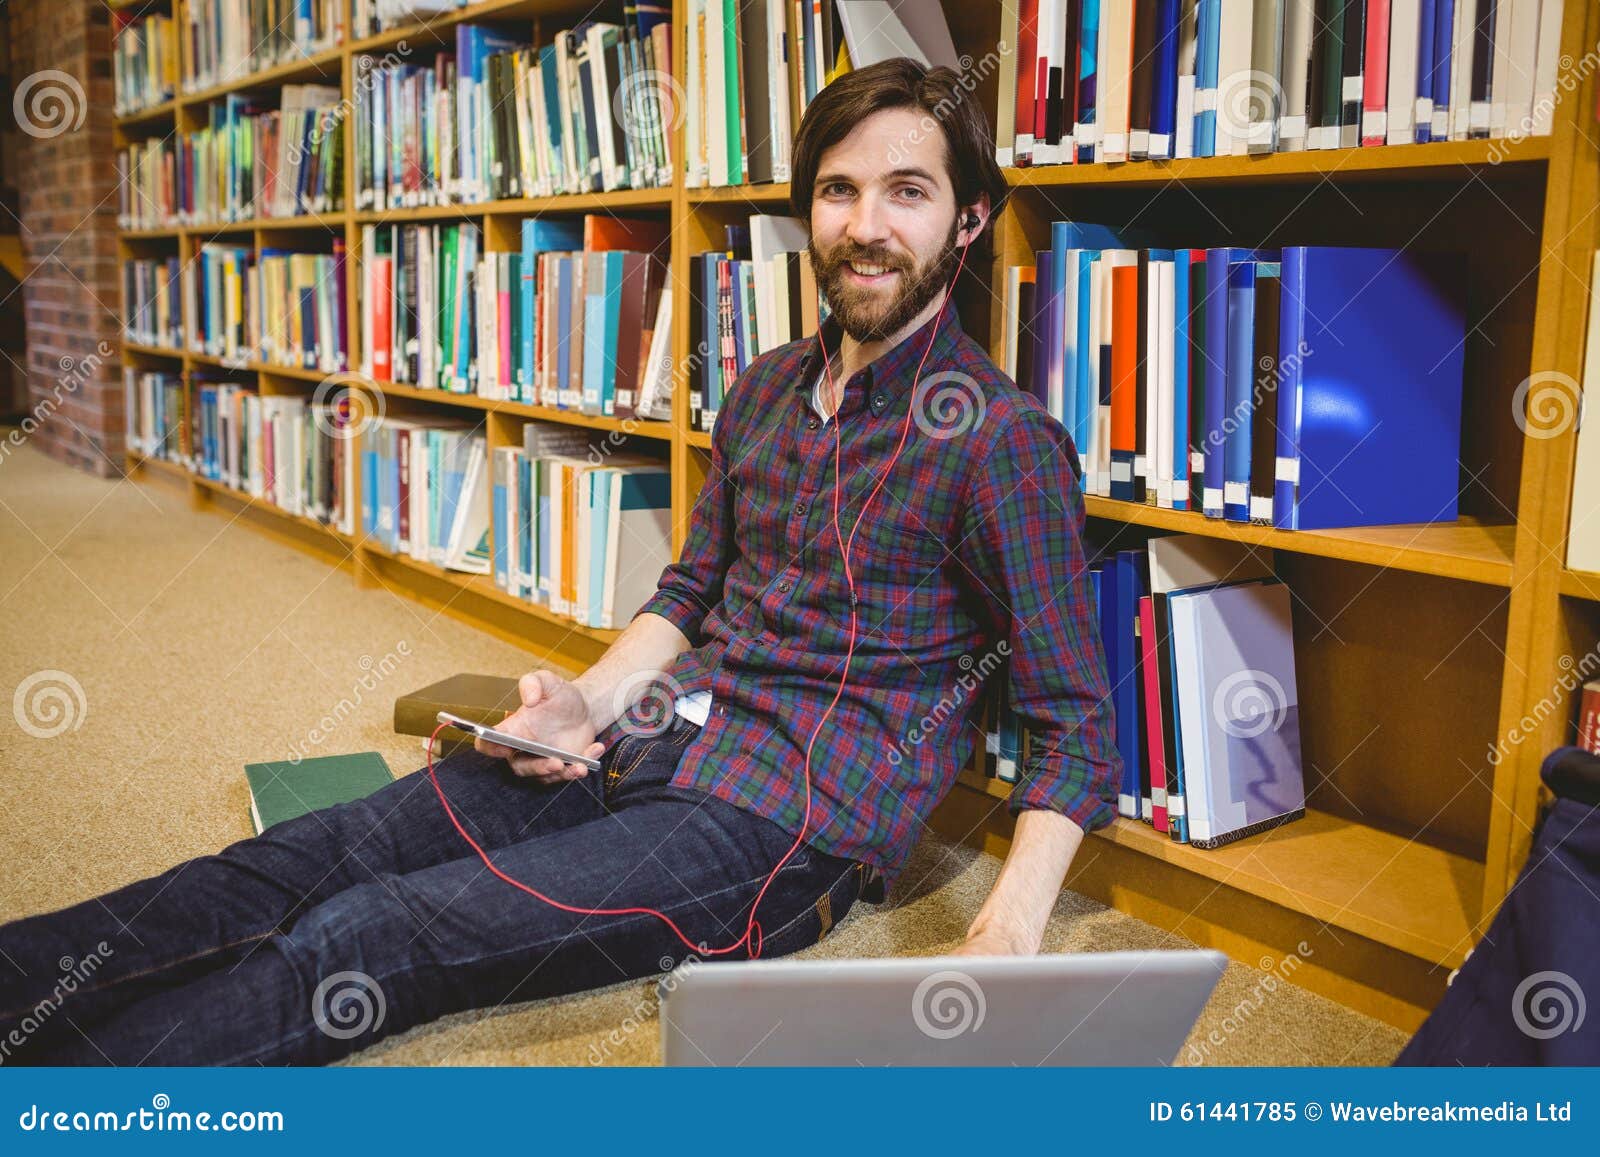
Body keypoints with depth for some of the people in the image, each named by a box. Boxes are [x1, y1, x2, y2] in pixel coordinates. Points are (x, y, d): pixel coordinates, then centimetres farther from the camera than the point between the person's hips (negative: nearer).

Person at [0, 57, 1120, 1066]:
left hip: (796, 819, -7)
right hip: (655, 739, 7)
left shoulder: (1004, 440, -12)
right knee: (301, 858, -6)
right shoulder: (767, 387, 11)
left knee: (356, 941, -19)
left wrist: (1008, 935, -27)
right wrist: (588, 701, -1)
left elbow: (1080, 733, -12)